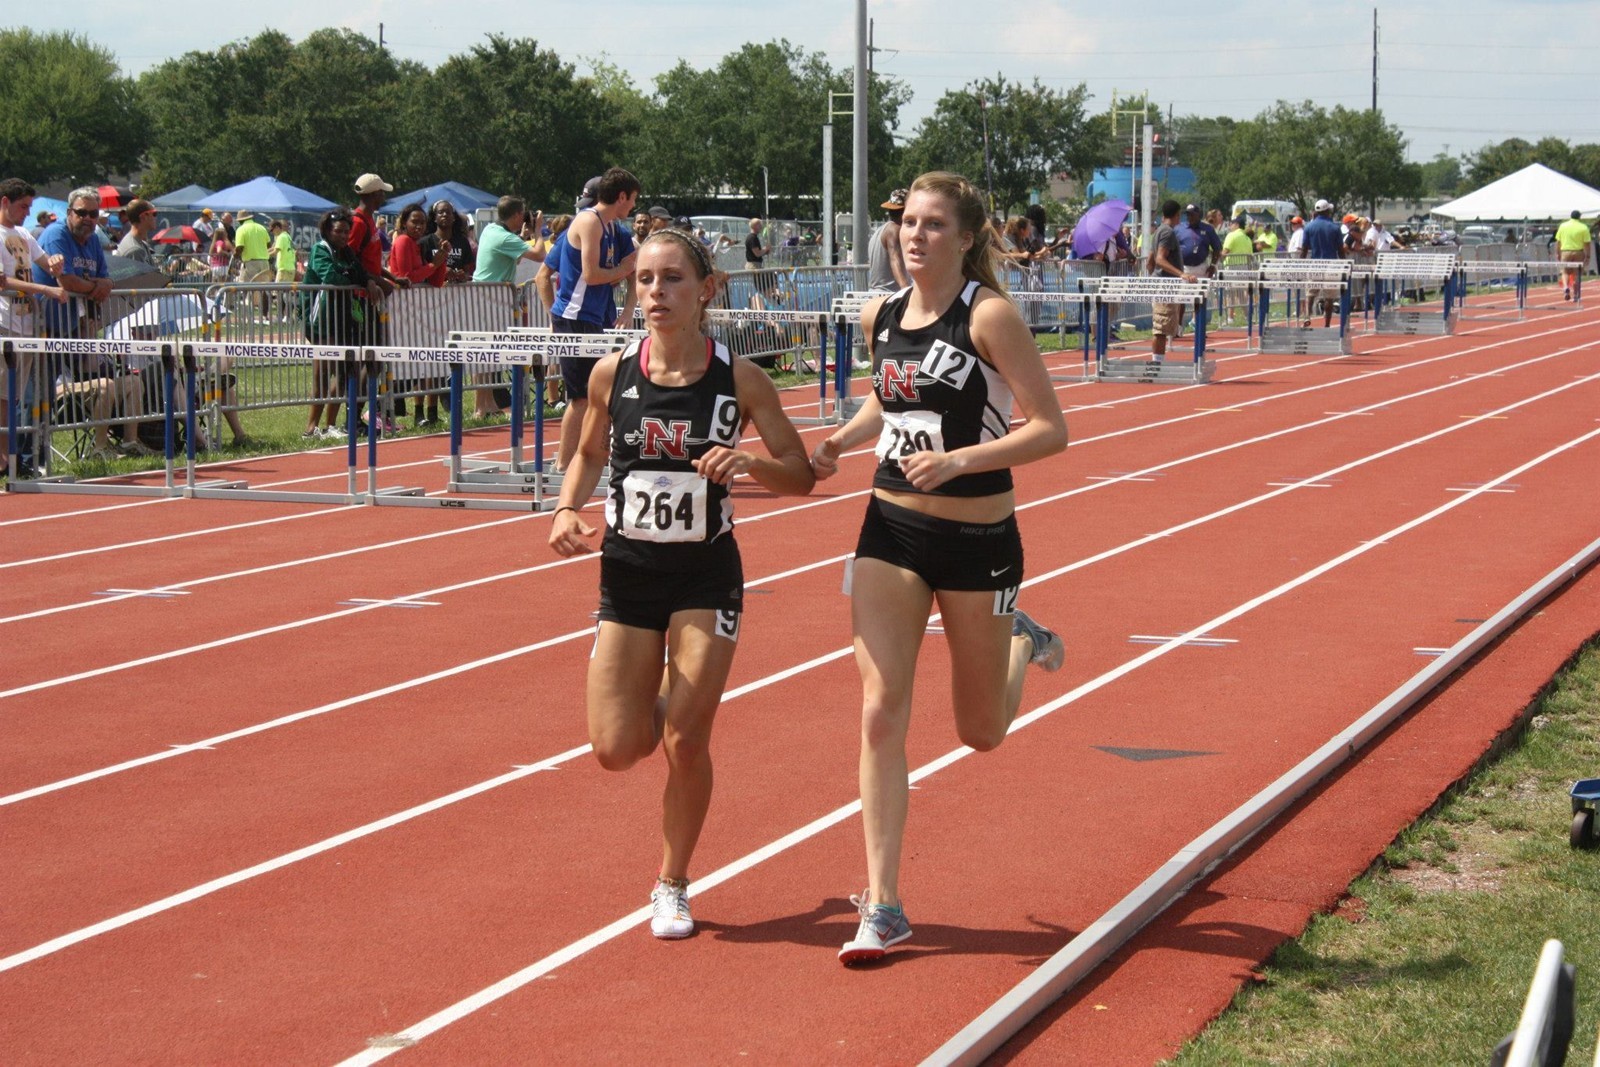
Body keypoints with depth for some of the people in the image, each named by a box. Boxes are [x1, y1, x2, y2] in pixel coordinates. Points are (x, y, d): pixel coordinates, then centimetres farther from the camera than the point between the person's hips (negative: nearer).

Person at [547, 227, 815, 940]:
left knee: (685, 744, -3)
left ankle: (672, 886, 19)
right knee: (616, 749, -3)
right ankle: (661, 703, 34)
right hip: (627, 572, 2)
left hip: (707, 574, -2)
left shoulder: (740, 380, -9)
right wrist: (568, 509, -5)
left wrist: (750, 462, -23)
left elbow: (802, 477, -3)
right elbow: (589, 454, 13)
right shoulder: (612, 373, -5)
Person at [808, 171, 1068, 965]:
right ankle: (882, 906, 0)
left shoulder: (989, 315, -15)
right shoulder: (881, 316, 2)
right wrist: (837, 444, 4)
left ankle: (1023, 642, 46)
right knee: (880, 715, -7)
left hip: (977, 538, -4)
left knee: (980, 732, 12)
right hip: (890, 531, 4)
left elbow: (1051, 429, -17)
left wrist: (959, 460, -28)